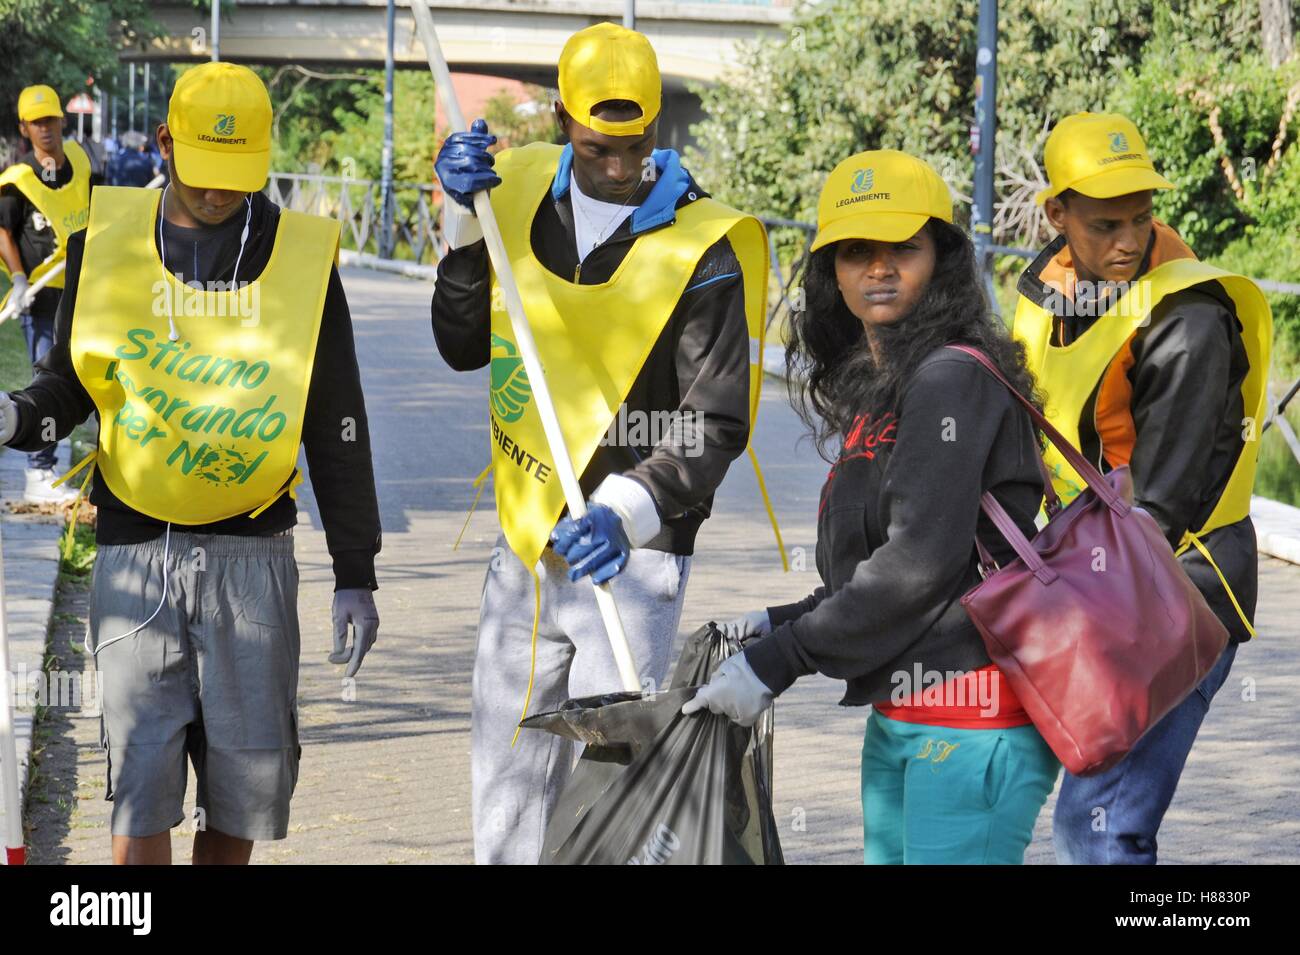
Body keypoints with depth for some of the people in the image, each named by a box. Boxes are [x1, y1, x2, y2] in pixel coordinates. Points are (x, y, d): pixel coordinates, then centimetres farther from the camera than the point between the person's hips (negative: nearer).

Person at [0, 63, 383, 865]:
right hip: (135, 550, 0)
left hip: (251, 554, 0)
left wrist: (356, 574, 5)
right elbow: (70, 379, 14)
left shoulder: (304, 257, 2)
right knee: (141, 777, -8)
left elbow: (338, 432, 6)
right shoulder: (106, 241, 3)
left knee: (247, 776, 3)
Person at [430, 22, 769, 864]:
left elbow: (717, 424, -12)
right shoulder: (522, 193, 4)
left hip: (632, 551, -6)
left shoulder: (702, 249, -12)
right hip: (526, 545, 6)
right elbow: (464, 348, 9)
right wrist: (467, 223, -3)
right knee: (507, 776, 12)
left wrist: (627, 512, -26)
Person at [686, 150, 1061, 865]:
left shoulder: (953, 377, -12)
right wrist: (779, 625, 7)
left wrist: (776, 664, -16)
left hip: (972, 721, -10)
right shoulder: (876, 389, 17)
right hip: (902, 717, 10)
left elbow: (918, 563, -20)